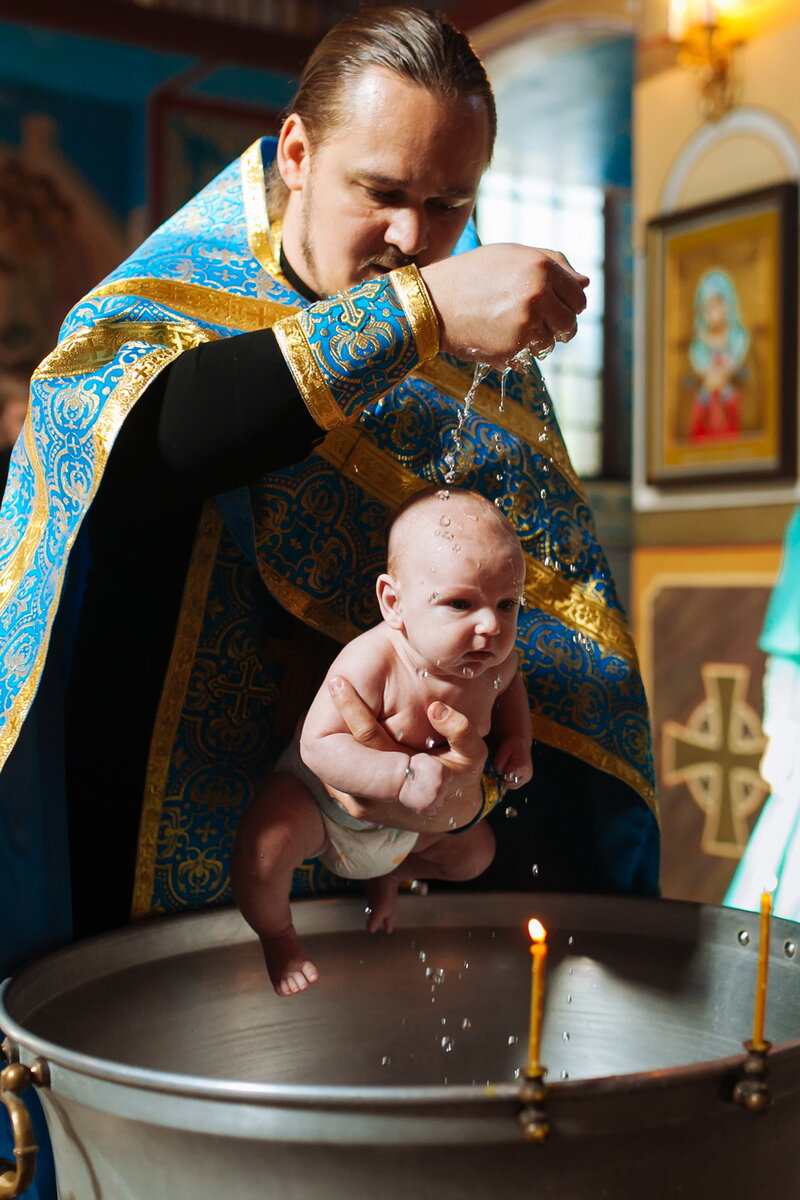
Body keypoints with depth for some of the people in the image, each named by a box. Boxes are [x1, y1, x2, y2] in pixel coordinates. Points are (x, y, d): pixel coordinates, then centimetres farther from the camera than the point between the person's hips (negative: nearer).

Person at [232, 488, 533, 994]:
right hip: (321, 798, -6)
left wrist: (518, 739, -9)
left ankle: (388, 875, 36)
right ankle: (279, 937, 4)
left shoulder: (495, 659, -19)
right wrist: (403, 776, -53)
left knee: (475, 852, 9)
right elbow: (320, 745, -42)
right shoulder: (372, 663, -40)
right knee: (265, 844, -30)